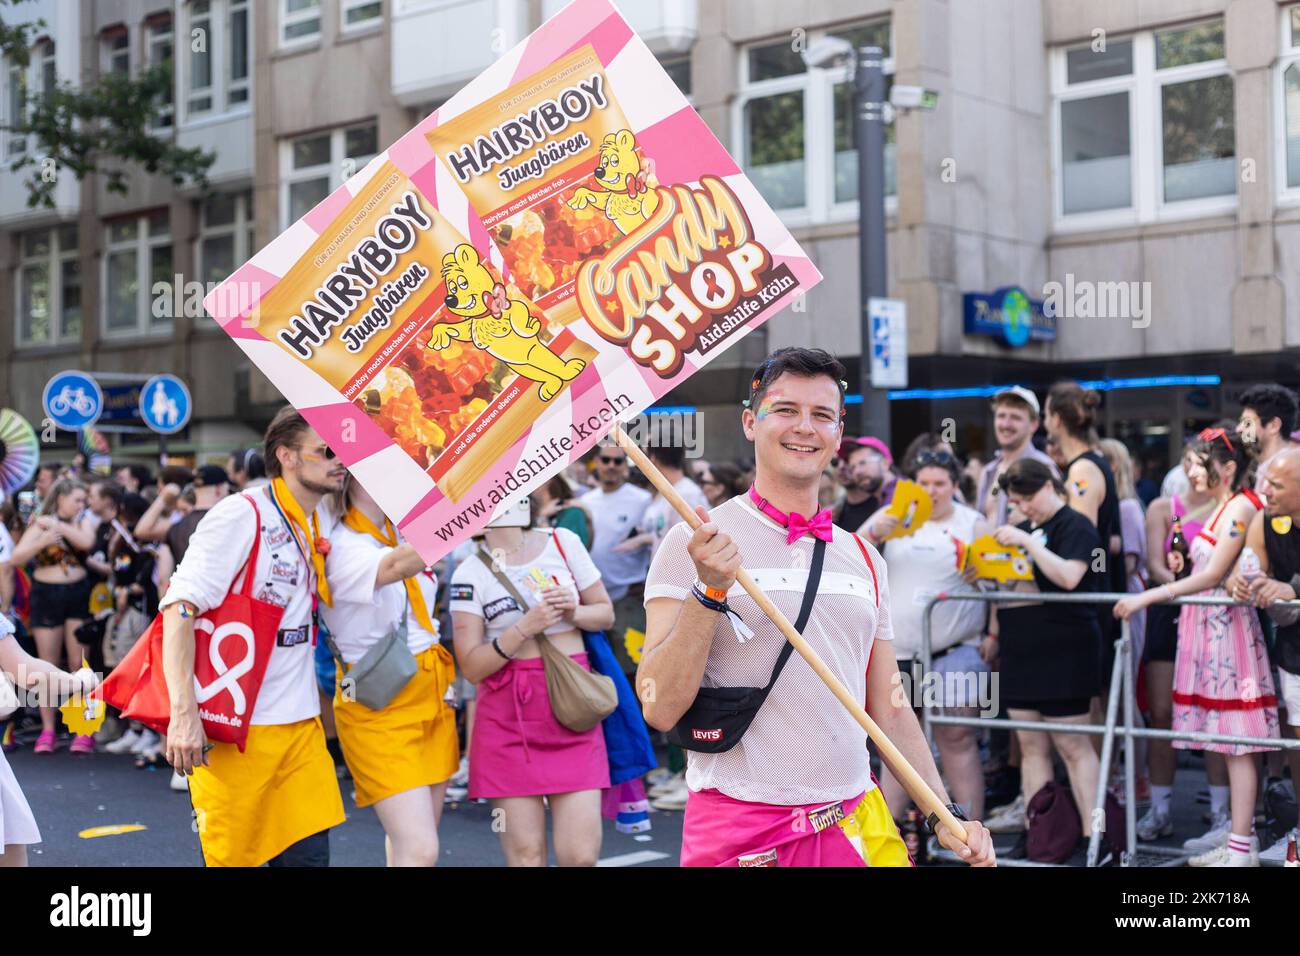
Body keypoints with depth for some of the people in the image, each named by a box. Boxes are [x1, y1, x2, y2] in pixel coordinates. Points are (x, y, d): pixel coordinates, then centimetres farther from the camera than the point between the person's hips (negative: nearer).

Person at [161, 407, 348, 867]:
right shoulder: (240, 516, -11)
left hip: (302, 725, 7)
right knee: (231, 856, 1)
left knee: (309, 852, 3)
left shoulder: (322, 522, 11)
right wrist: (183, 713, -25)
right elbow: (180, 608, -17)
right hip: (236, 727, -7)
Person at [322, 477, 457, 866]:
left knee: (408, 841, 14)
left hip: (433, 694, 7)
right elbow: (397, 565, -37)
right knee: (420, 850, -13)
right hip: (379, 706, -7)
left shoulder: (404, 530, 7)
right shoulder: (341, 547, -17)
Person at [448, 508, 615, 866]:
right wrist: (524, 628, -17)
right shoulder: (469, 574, 0)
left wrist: (574, 612, -7)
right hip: (509, 716, -1)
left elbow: (606, 612, 14)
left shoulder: (564, 542, 7)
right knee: (526, 856, -3)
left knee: (581, 854, -6)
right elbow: (472, 668, -4)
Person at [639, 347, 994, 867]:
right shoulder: (695, 543, -6)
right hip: (740, 831, -5)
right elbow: (659, 709, -13)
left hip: (856, 822, 5)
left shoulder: (864, 558, 10)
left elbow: (890, 711, 15)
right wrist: (709, 591, -23)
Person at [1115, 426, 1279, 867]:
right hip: (1211, 626, 10)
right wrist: (1183, 560, 5)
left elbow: (1213, 575, -20)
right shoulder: (1223, 507, 17)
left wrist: (1148, 597, -20)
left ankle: (1240, 847, -4)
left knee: (1237, 740, -7)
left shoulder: (1241, 507, -14)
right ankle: (1238, 827, 21)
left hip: (1227, 627, -10)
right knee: (1229, 739, 13)